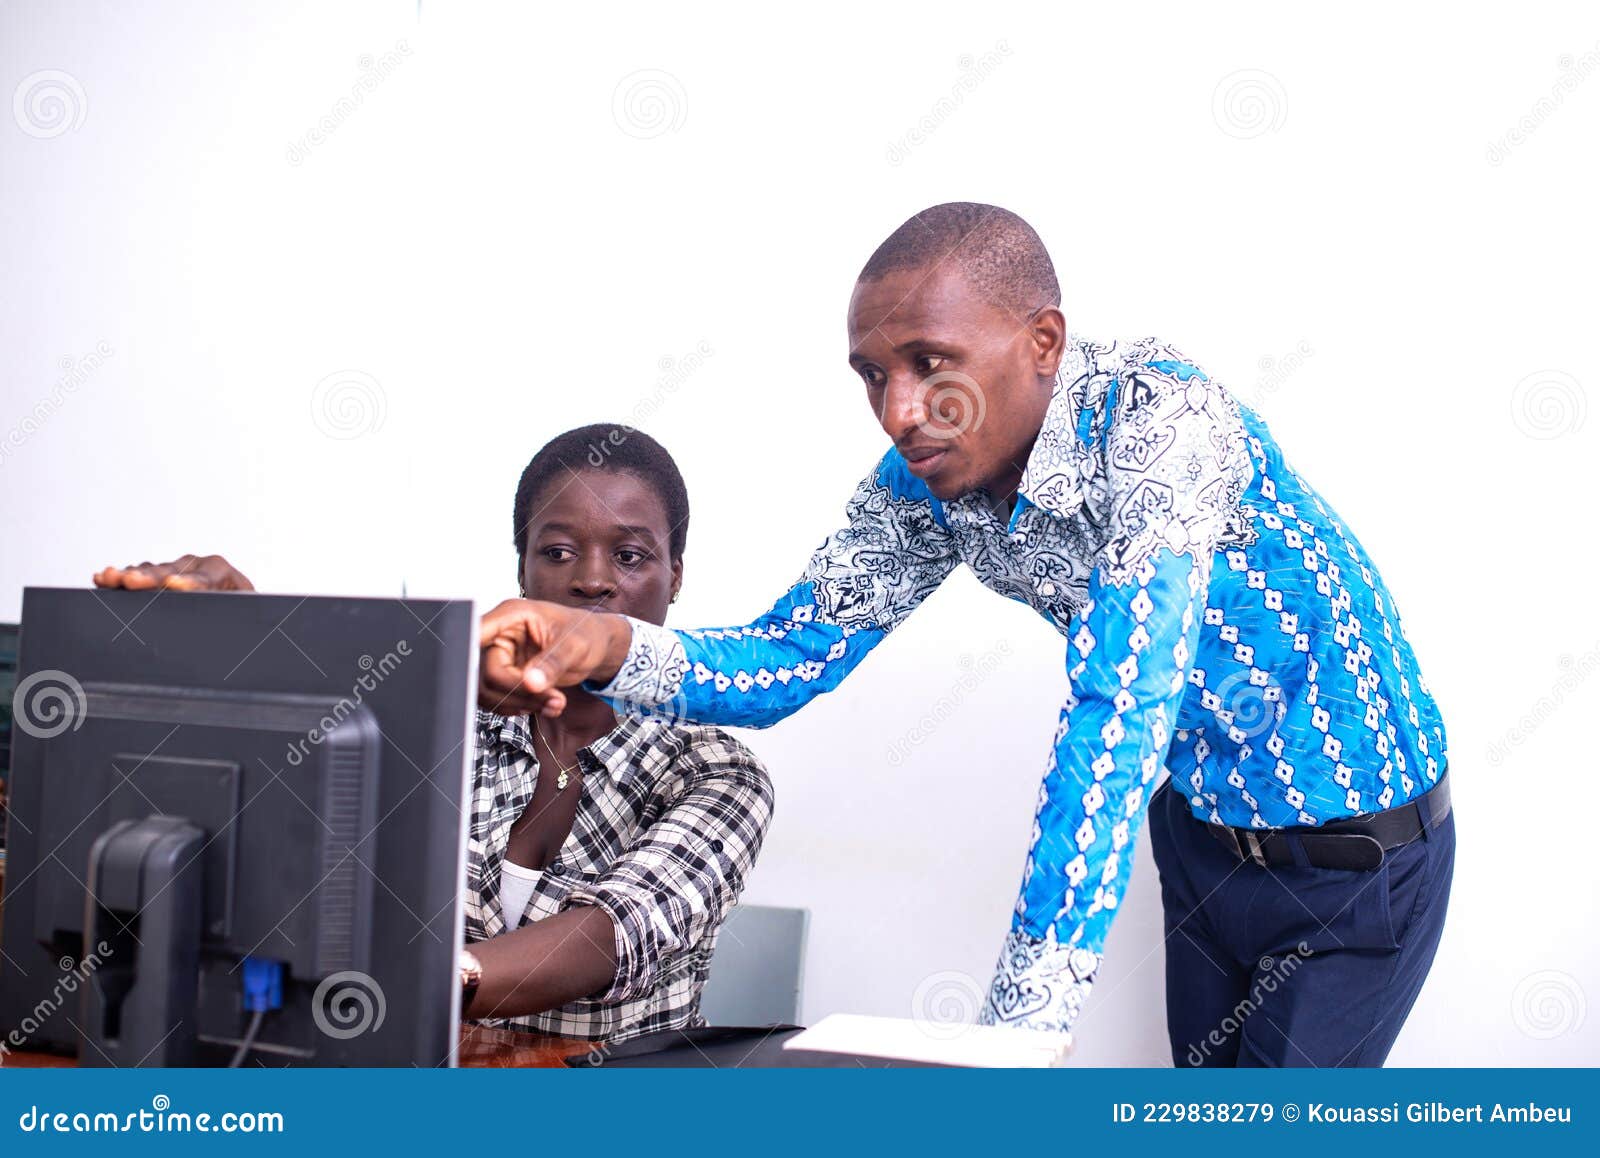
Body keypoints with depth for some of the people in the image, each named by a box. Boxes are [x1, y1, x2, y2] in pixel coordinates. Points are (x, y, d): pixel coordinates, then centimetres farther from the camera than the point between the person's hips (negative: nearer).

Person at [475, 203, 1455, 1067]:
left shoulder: (1159, 418, -33)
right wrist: (611, 647, -30)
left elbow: (1119, 721, -41)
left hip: (1355, 858, -6)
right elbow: (793, 656, -9)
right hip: (1203, 835, 6)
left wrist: (1021, 1027, -46)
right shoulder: (927, 473, -11)